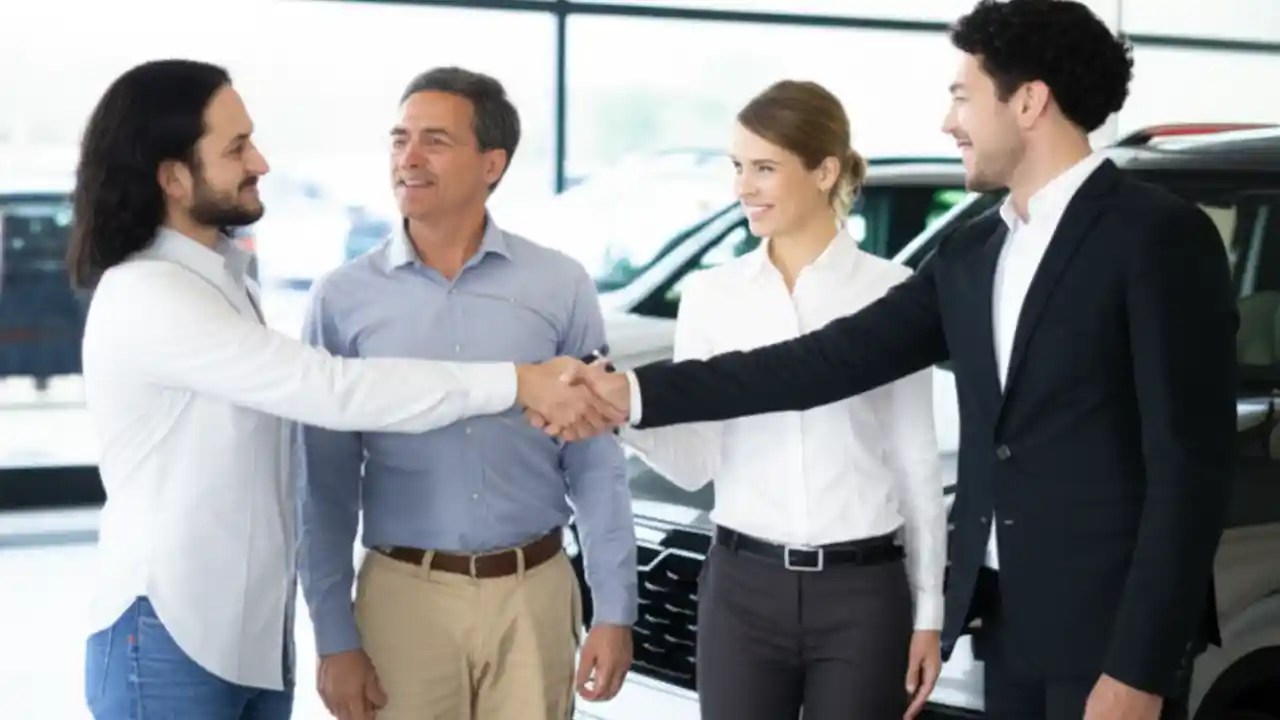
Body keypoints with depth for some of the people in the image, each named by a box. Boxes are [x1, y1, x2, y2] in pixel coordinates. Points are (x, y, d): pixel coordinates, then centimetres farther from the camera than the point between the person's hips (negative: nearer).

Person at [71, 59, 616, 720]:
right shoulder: (145, 297, -20)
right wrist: (514, 384, -24)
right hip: (169, 639, -8)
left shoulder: (223, 277, 12)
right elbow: (330, 390, -26)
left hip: (252, 629, 8)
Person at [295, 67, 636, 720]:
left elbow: (596, 461, 2)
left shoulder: (561, 287, -1)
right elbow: (327, 486, 1)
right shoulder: (343, 298, -1)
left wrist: (615, 609, -1)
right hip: (404, 596, 0)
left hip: (533, 594, 0)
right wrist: (334, 637, -2)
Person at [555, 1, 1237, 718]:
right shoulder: (973, 253, 13)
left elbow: (1190, 462, -15)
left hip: (1112, 627, -7)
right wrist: (640, 392, 5)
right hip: (1010, 618, 7)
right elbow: (836, 359, 10)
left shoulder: (1159, 236, -10)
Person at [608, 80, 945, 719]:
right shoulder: (710, 294, 4)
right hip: (743, 590, 2)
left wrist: (929, 611, 2)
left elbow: (917, 463, 2)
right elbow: (696, 460, 2)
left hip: (863, 594, -2)